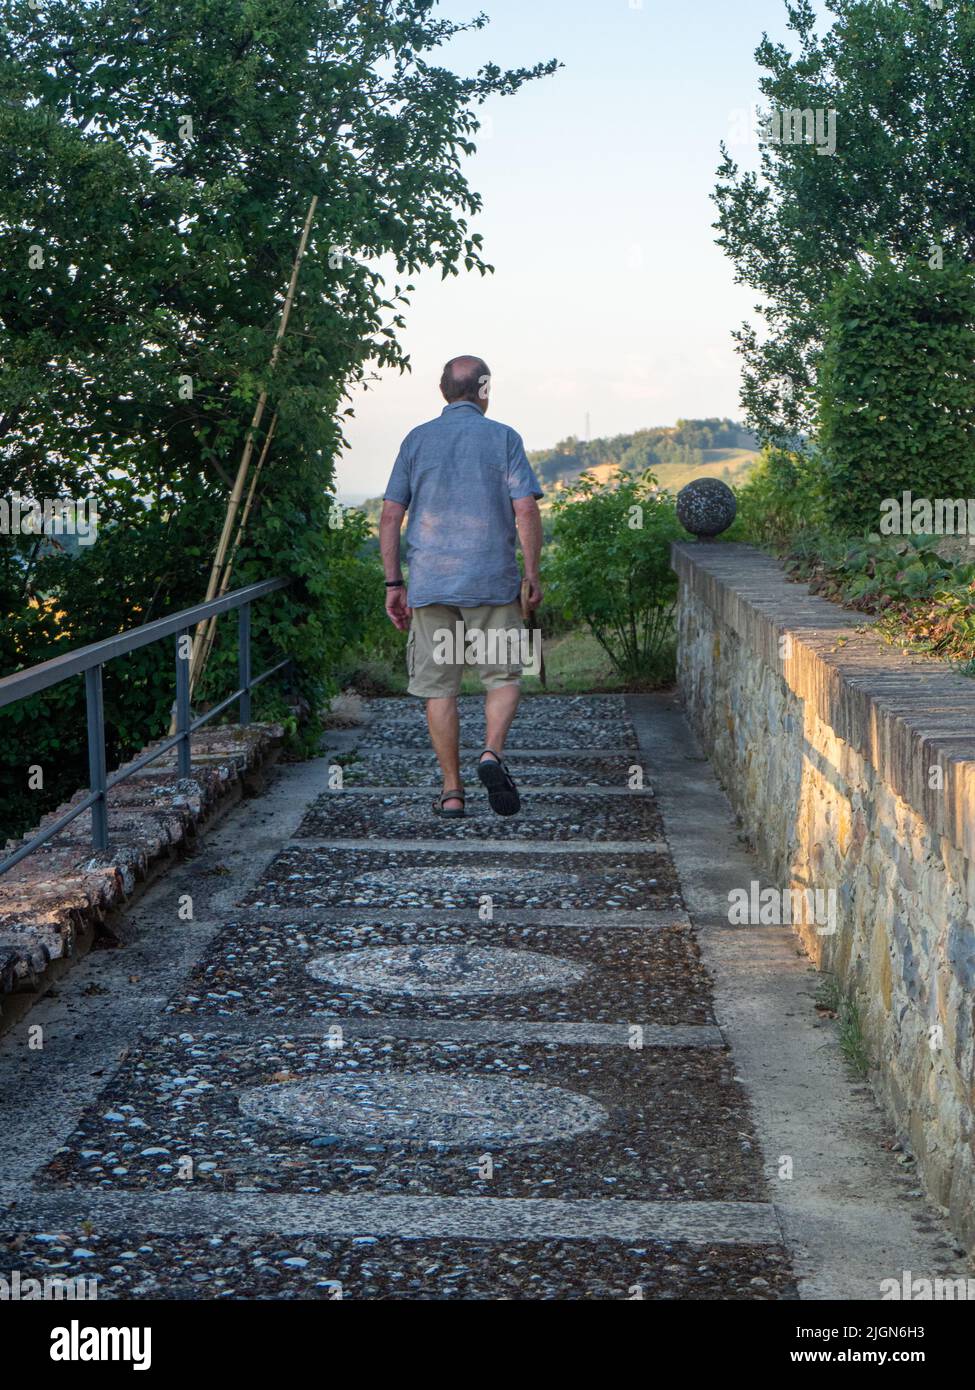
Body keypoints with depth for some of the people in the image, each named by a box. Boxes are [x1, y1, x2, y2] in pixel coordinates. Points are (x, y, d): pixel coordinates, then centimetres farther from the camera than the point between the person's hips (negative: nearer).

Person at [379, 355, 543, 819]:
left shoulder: (417, 440, 6)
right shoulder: (503, 438, 0)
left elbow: (390, 515, 3)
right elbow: (526, 511, -7)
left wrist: (394, 583, 8)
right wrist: (532, 576, 2)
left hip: (429, 583, 2)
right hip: (492, 580, -2)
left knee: (439, 687, 7)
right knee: (504, 675, 12)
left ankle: (452, 791, 8)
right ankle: (492, 753, -12)